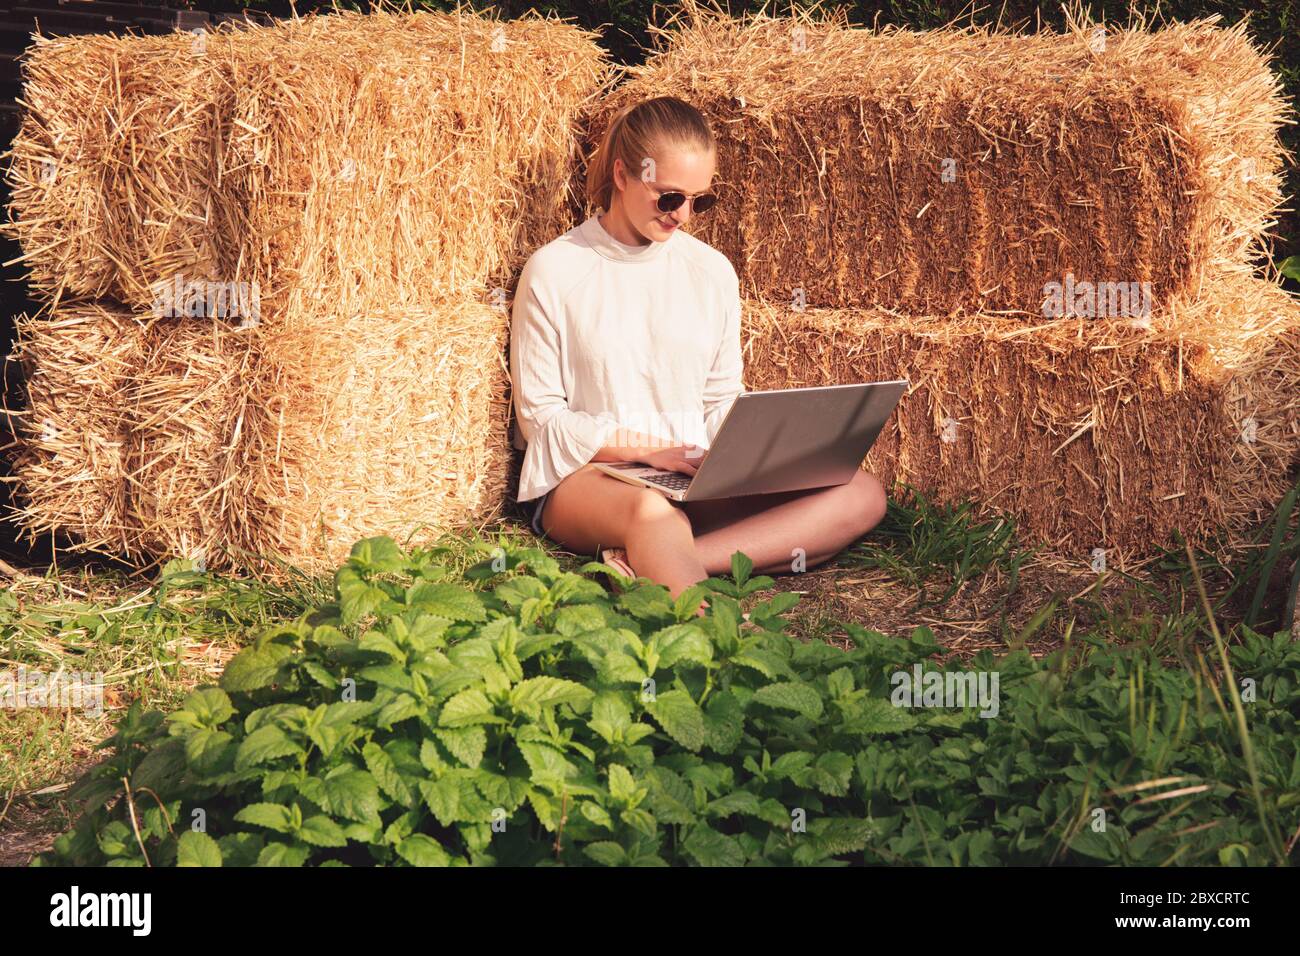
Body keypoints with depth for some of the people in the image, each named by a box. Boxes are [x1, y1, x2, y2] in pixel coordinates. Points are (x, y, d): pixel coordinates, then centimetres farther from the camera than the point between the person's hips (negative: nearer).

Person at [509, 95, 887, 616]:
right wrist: (651, 449, -15)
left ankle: (649, 566, -33)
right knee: (653, 513, -41)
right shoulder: (553, 271, -1)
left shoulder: (713, 271, 12)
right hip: (583, 476, -5)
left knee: (862, 494, -18)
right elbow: (540, 416, -2)